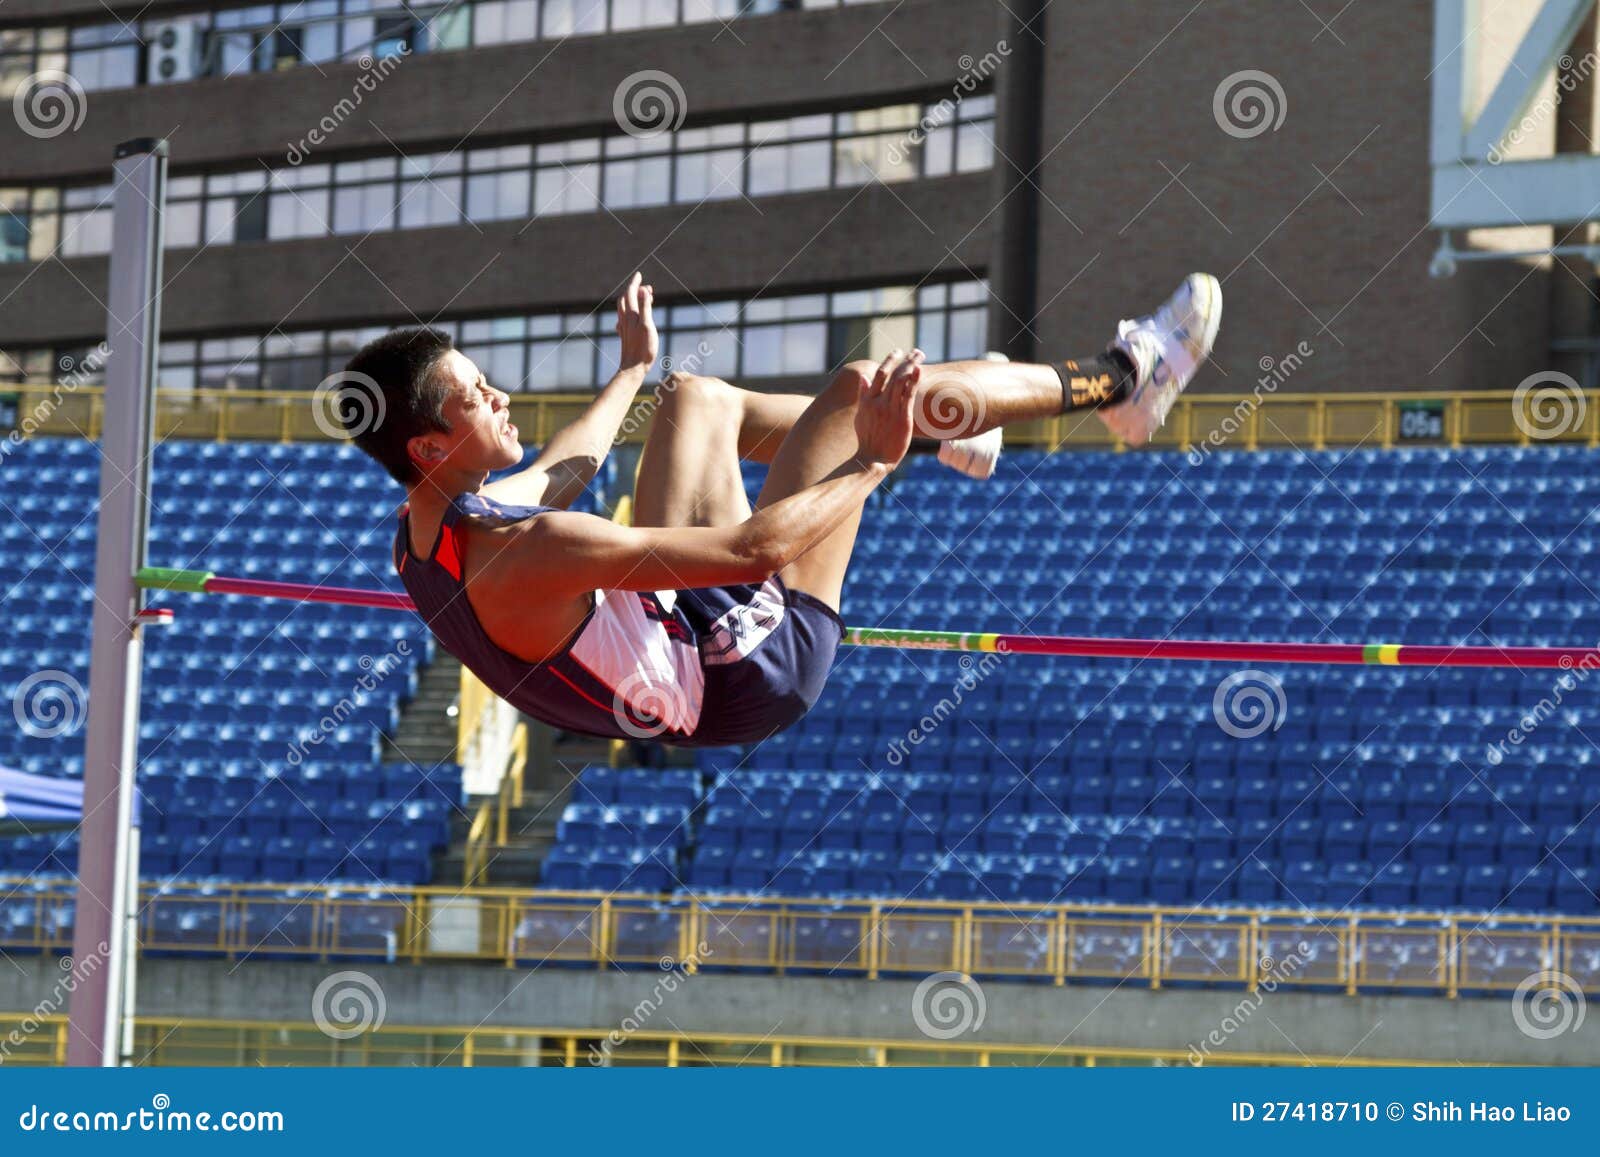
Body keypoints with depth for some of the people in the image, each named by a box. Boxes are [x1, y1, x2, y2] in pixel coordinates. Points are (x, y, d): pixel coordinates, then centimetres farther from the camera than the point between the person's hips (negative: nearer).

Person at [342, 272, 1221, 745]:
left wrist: (631, 370, 31)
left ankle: (944, 431, 42)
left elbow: (555, 474, 16)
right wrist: (875, 462, -22)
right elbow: (754, 547, -35)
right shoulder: (531, 558, -37)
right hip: (747, 680, -9)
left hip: (669, 621, 9)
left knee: (697, 398, 22)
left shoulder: (425, 529, -8)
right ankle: (1117, 382, 13)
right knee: (861, 384, -8)